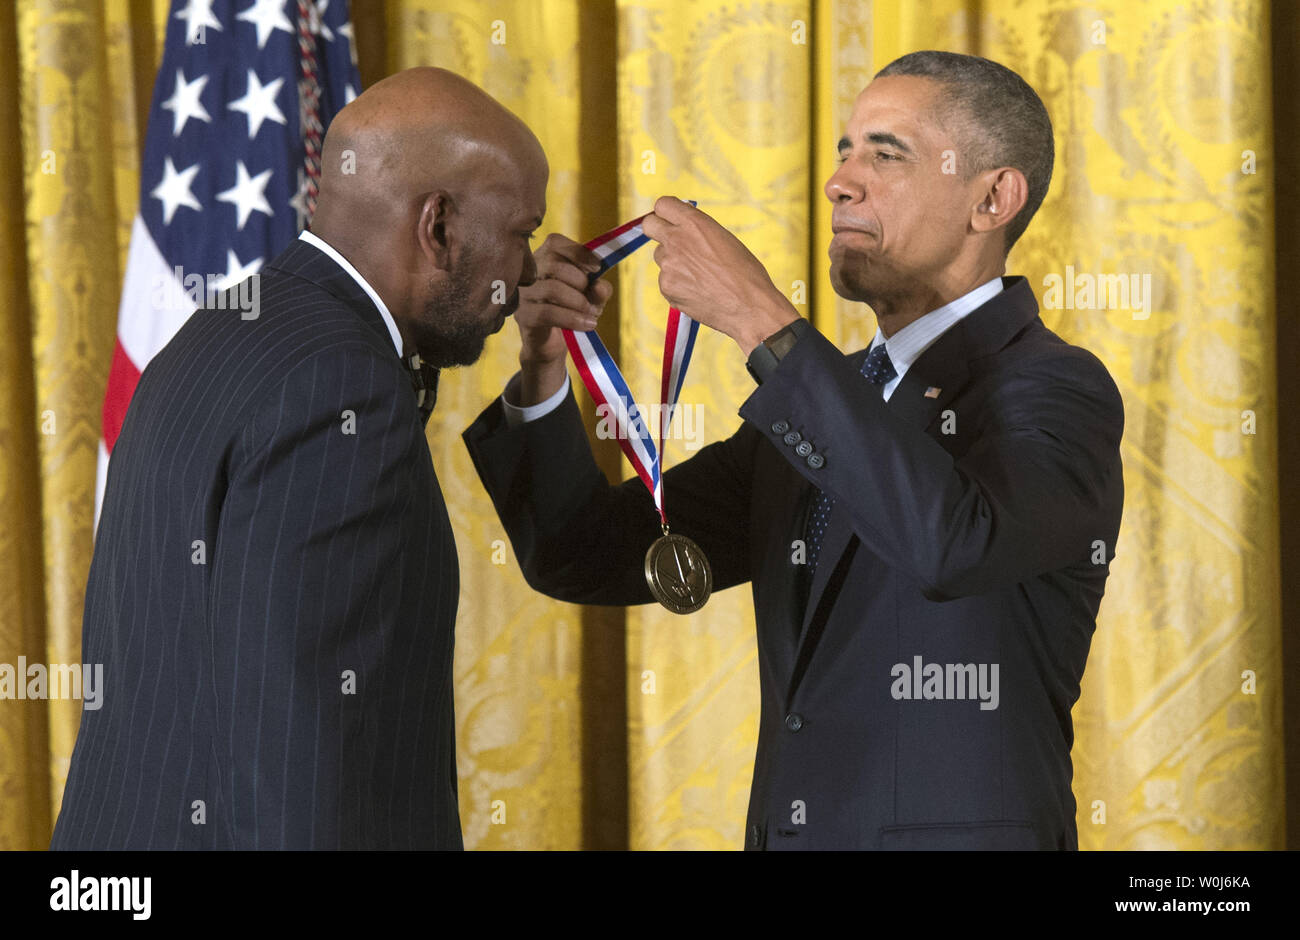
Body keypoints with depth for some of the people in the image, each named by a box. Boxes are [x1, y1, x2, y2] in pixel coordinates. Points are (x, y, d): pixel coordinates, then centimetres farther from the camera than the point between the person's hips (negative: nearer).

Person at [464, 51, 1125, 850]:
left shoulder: (1058, 393, -10)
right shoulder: (818, 400, 13)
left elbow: (949, 542, -31)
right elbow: (592, 558, 9)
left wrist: (762, 319, -27)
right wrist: (545, 364, -7)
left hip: (964, 830, -7)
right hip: (789, 825, 7)